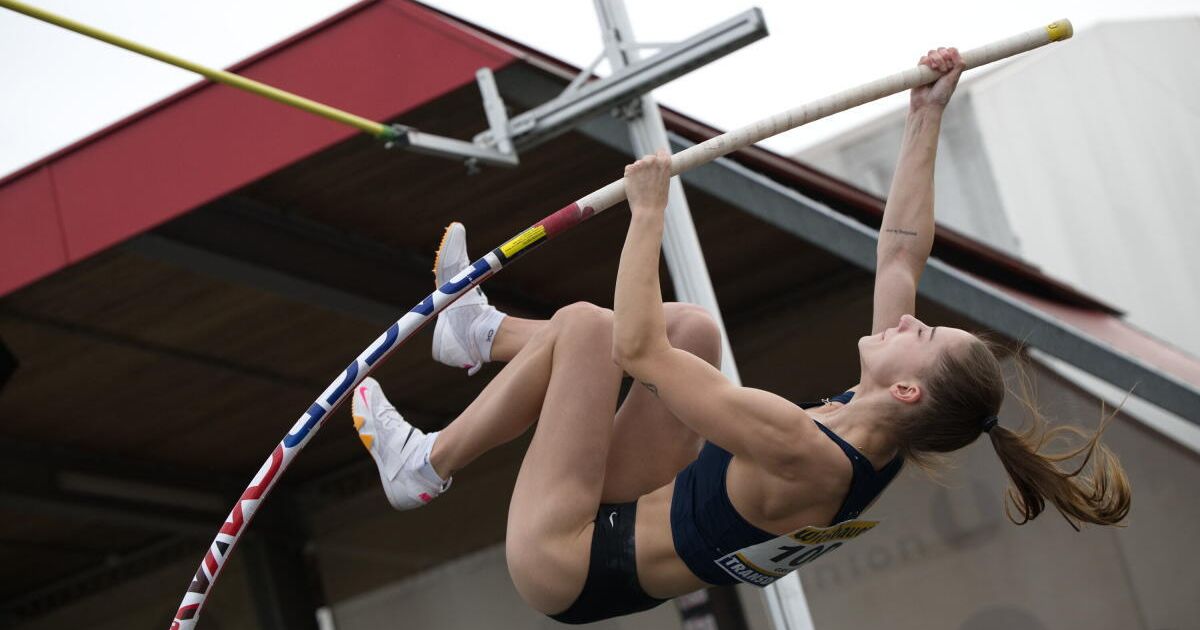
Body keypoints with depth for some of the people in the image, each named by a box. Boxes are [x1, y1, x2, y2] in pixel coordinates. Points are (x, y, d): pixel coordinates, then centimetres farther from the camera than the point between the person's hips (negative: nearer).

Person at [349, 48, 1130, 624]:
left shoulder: (801, 455, -34)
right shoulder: (879, 442, -9)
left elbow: (637, 351, -34)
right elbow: (901, 256, 1)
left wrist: (649, 209, -26)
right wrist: (927, 123, 0)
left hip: (569, 565, -8)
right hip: (637, 523, 8)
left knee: (585, 322, -12)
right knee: (693, 327, 5)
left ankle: (426, 463, 8)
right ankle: (481, 332, 23)